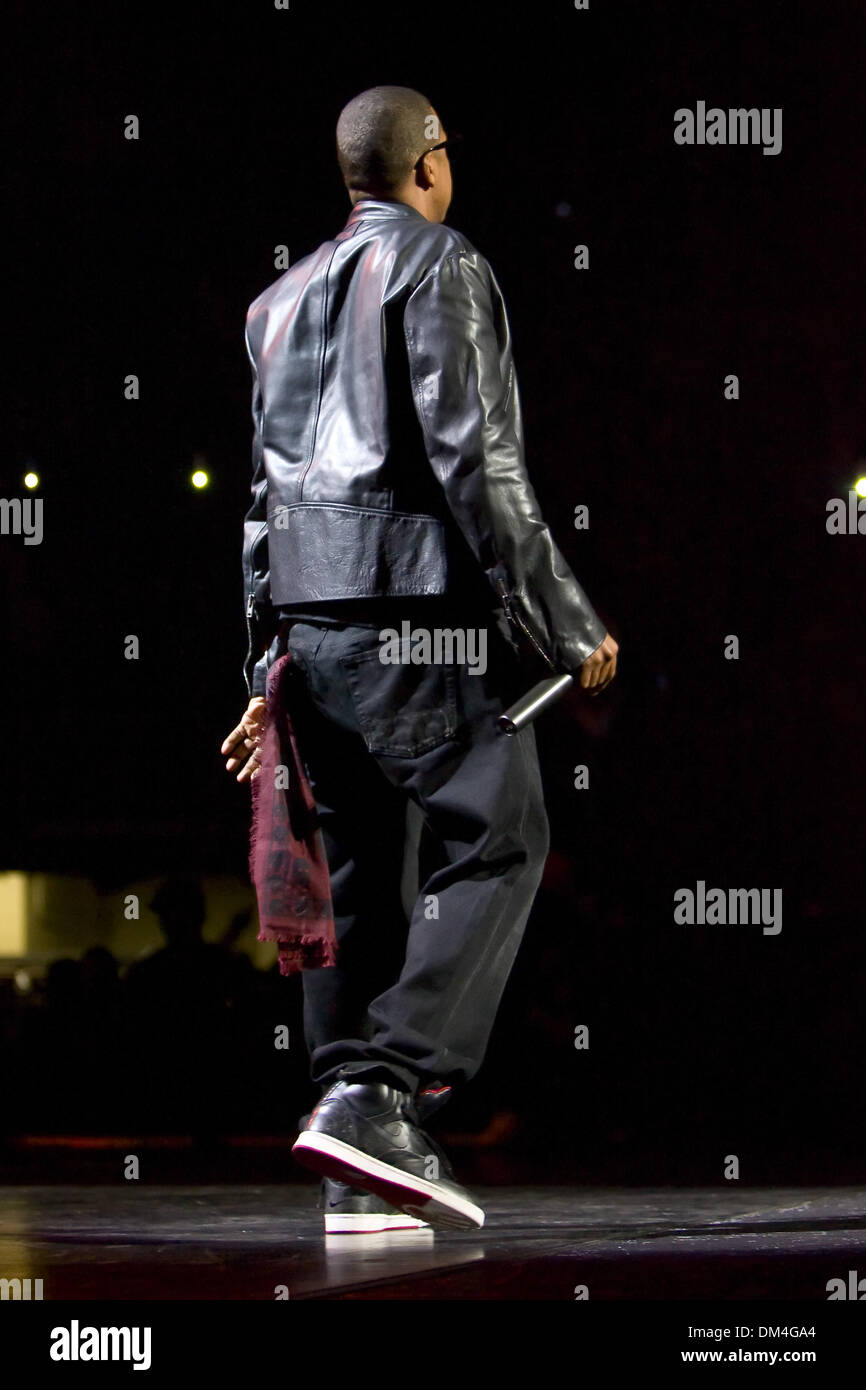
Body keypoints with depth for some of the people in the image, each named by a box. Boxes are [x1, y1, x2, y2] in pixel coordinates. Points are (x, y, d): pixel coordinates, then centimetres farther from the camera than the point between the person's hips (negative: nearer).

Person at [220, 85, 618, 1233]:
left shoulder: (285, 299, 22)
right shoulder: (441, 267, -2)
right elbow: (477, 458, -12)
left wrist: (270, 665, 24)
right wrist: (564, 624, -8)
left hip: (309, 617, 8)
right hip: (415, 598, -8)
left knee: (355, 869, 8)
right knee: (496, 842, -3)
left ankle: (367, 1170, 6)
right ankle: (378, 1096, -18)